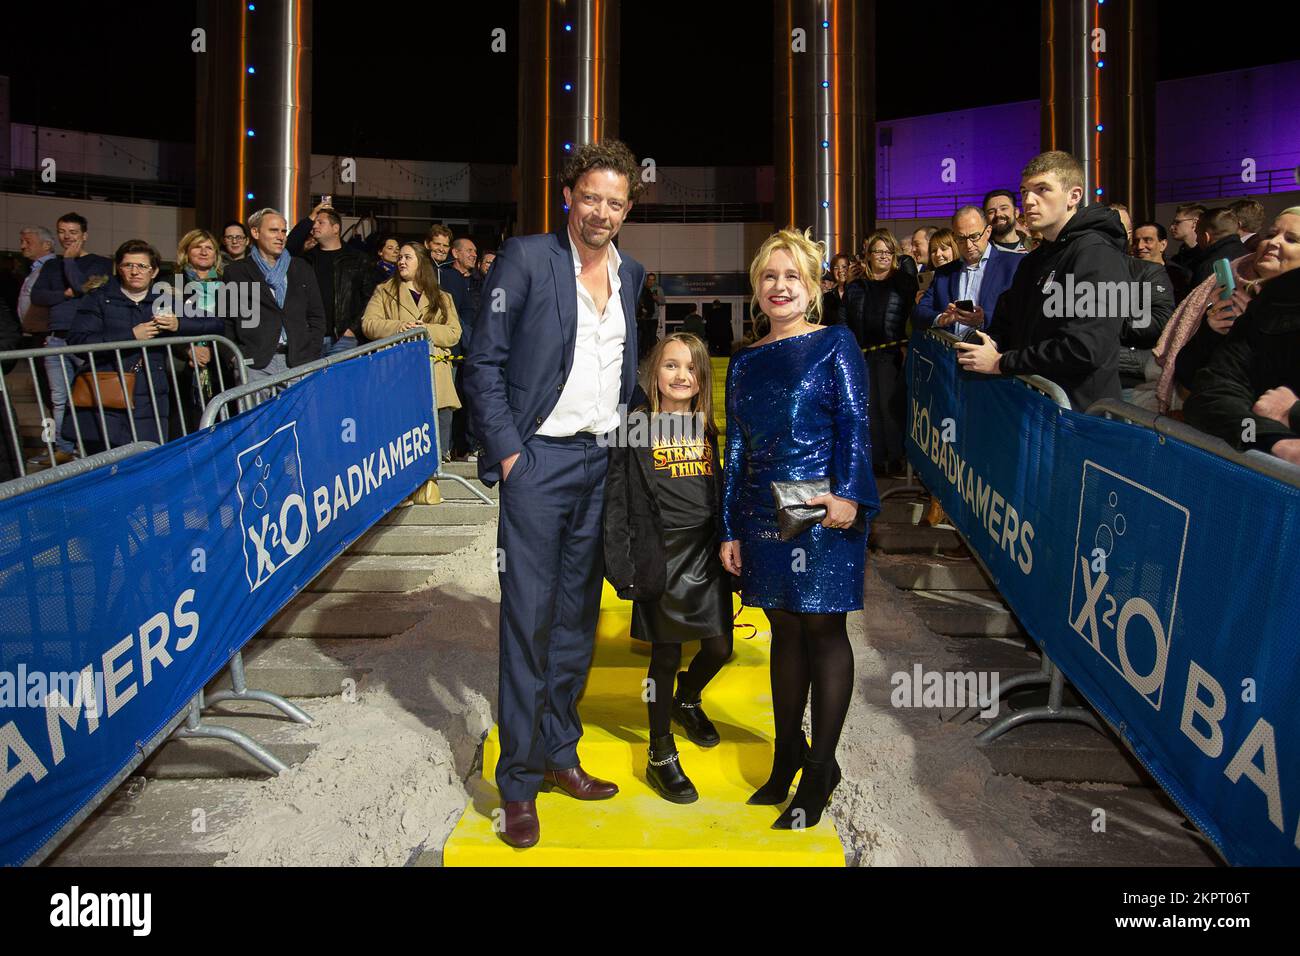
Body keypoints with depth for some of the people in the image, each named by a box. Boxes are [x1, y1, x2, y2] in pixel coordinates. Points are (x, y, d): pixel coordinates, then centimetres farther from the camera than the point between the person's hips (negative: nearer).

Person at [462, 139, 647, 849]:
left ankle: (560, 754, 27)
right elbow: (483, 362, -7)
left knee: (577, 617, 12)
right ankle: (519, 783, 10)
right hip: (539, 460, -5)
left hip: (604, 463, 5)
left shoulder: (633, 276, 12)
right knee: (528, 619, -2)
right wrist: (506, 451, -12)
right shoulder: (525, 259, -4)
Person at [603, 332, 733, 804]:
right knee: (666, 654, 3)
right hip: (662, 560, -5)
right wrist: (622, 567, -12)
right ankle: (660, 757, 19)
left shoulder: (706, 430, 11)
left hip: (707, 555, 5)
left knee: (719, 647, 9)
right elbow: (616, 501, -7)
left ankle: (686, 701, 42)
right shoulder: (636, 429, -5)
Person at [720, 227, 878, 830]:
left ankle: (819, 770, 11)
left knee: (823, 628, 1)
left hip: (823, 510, -5)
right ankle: (786, 758, 24)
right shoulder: (745, 362, 13)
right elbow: (736, 449, 13)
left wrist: (850, 496, -23)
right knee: (785, 629, 12)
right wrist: (730, 529, 10)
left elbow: (855, 425, -8)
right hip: (764, 513, 5)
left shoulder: (835, 344, 0)